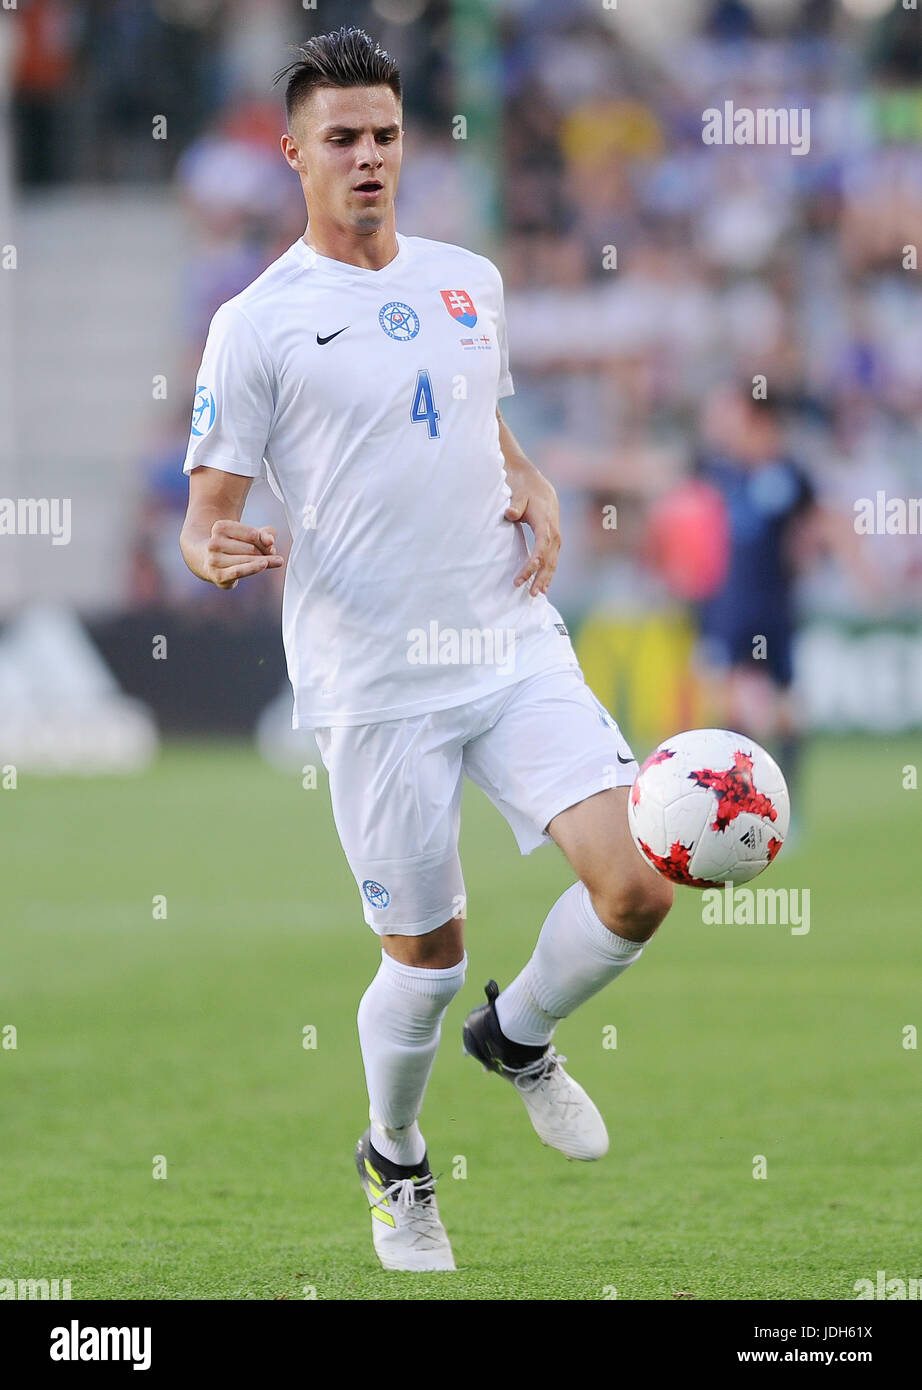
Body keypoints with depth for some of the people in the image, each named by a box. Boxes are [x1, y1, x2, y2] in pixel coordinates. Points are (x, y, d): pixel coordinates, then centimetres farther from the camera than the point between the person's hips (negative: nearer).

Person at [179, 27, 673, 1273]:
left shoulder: (469, 281, 11)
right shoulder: (258, 324, -5)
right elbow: (208, 508, -4)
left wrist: (537, 492, 6)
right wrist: (218, 552, -28)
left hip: (515, 645, 4)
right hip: (374, 682, -4)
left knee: (637, 886, -12)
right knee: (426, 960, 3)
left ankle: (518, 1035, 19)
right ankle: (395, 1161, 32)